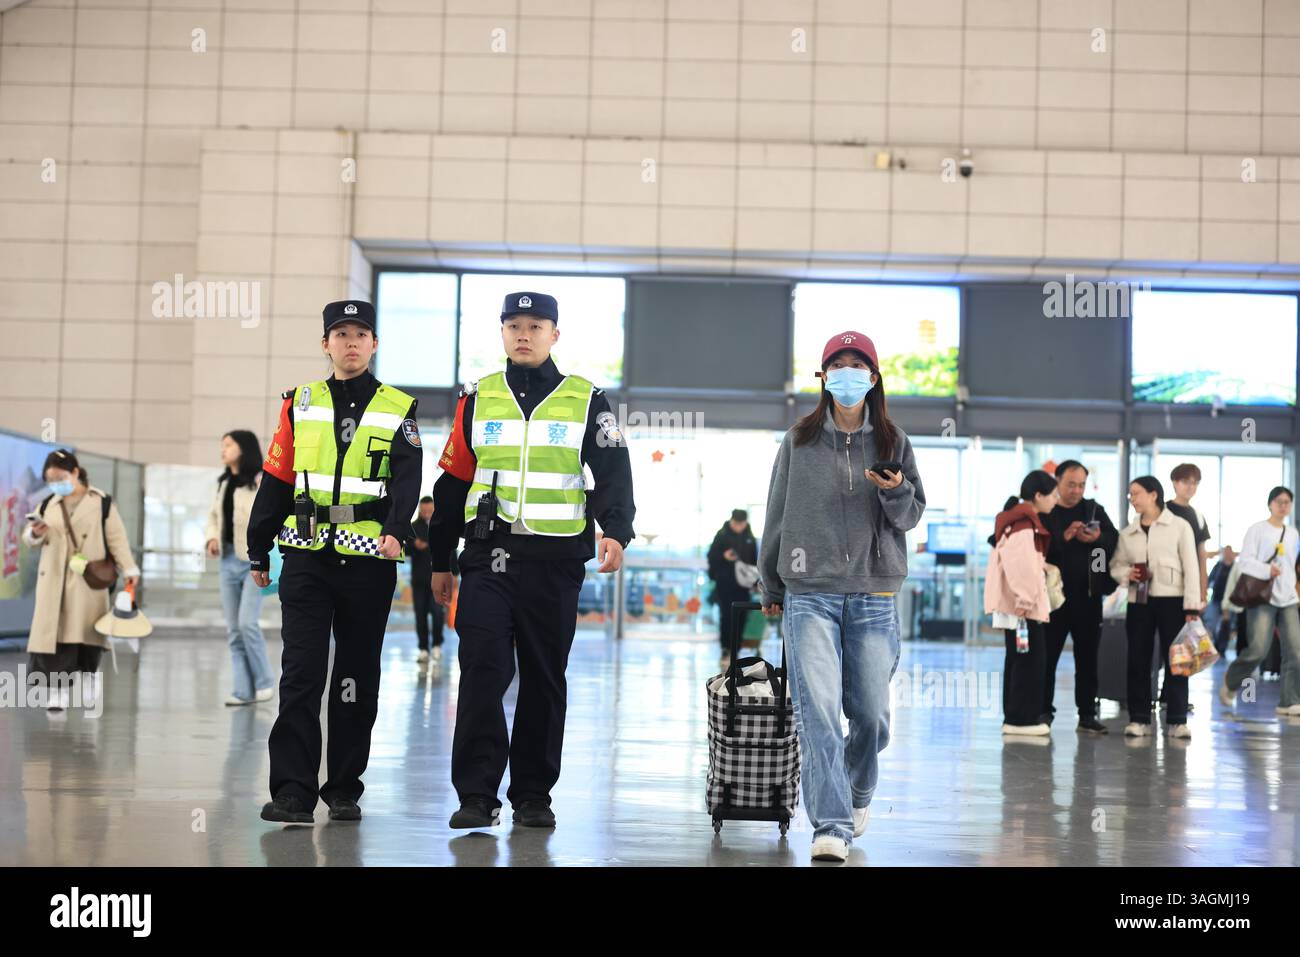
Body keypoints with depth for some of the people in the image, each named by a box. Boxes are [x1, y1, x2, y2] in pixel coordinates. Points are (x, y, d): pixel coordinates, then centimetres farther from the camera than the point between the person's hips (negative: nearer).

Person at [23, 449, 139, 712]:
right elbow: (29, 537, 13)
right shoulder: (48, 504, 11)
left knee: (85, 635, -4)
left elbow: (116, 538, -1)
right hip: (54, 580, 3)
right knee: (53, 634, -4)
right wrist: (35, 533, -11)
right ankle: (58, 692, -2)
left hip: (88, 581, -3)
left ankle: (88, 680, 12)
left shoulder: (102, 502, 0)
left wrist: (129, 570, -8)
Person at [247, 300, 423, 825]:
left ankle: (344, 789, 18)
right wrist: (258, 552, 11)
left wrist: (395, 531, -26)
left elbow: (407, 479, -8)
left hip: (369, 560, 0)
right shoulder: (300, 403, 10)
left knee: (357, 674, 7)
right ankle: (293, 791, -5)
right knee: (301, 672, -6)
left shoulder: (398, 408, 5)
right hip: (307, 558, 1)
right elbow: (276, 480, 12)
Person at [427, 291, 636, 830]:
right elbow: (453, 482, 13)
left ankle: (533, 795, 16)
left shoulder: (586, 401, 5)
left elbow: (613, 474, -2)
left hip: (555, 562, 0)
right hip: (488, 557, 0)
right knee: (482, 671, -9)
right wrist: (440, 561, 13)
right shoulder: (477, 399, 10)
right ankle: (477, 795, -6)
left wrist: (615, 531, -21)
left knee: (544, 679, 6)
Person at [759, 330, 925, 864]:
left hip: (873, 594, 1)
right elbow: (777, 515, 12)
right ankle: (831, 824, -15)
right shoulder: (800, 441, 6)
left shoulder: (893, 442, 8)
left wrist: (897, 491, -13)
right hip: (809, 593, -1)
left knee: (870, 711, 4)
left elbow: (913, 515, 10)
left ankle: (857, 793, 32)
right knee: (818, 709, -14)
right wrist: (771, 587, 15)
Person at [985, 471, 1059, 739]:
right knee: (1031, 660, -7)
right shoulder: (1024, 523, -15)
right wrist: (1024, 599, -23)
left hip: (1019, 605, 11)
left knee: (1019, 661, 12)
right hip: (1023, 606, -11)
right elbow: (1020, 565, -23)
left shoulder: (1018, 520, 17)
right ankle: (1021, 719, -5)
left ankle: (1014, 717, 16)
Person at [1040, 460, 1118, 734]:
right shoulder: (1043, 512, -2)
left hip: (1088, 595, 3)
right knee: (1047, 656, 2)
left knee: (1088, 658, 7)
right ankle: (1044, 712, 10)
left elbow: (1115, 539, 3)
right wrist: (1064, 537, -23)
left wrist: (1097, 538, -17)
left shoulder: (1094, 510, 9)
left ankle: (1087, 714, 13)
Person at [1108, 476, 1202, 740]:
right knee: (1137, 661, 3)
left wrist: (1192, 606, -10)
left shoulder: (1179, 526, 1)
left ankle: (1176, 720, 4)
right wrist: (1126, 574, -8)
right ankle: (1139, 719, 10)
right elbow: (1115, 564, 17)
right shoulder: (1127, 532, 12)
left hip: (1172, 600, -3)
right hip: (1139, 602, 3)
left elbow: (1190, 567, -3)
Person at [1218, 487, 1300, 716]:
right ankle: (1230, 684, 12)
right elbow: (1245, 560, -8)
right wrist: (1266, 570, -22)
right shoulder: (1257, 529, -1)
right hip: (1262, 597, -5)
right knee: (1258, 649, -13)